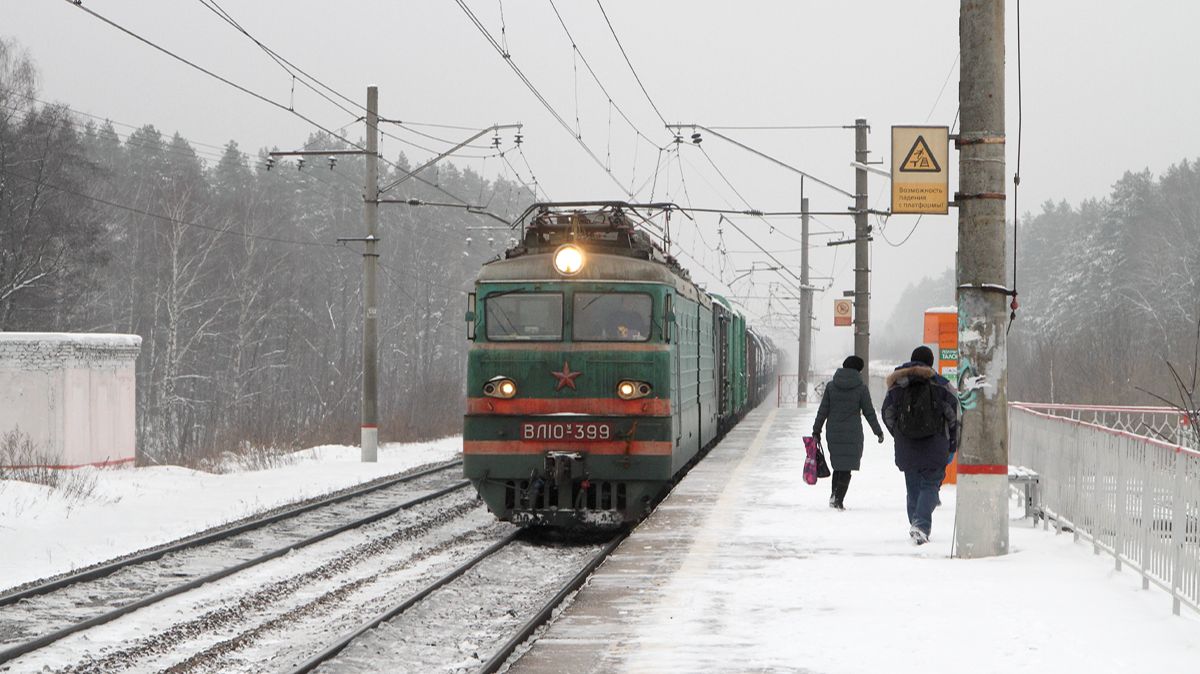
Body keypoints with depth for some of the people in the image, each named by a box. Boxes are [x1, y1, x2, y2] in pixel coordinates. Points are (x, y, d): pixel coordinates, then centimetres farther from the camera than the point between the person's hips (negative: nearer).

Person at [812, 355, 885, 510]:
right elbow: (869, 412, -1)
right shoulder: (861, 388, -5)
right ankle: (839, 499, -6)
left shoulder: (831, 386, 3)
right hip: (853, 434, -3)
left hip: (833, 433, 3)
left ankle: (835, 494, 2)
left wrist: (816, 431, 11)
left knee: (837, 465, 17)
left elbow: (823, 411, 4)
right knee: (846, 468, 2)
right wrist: (878, 432, 9)